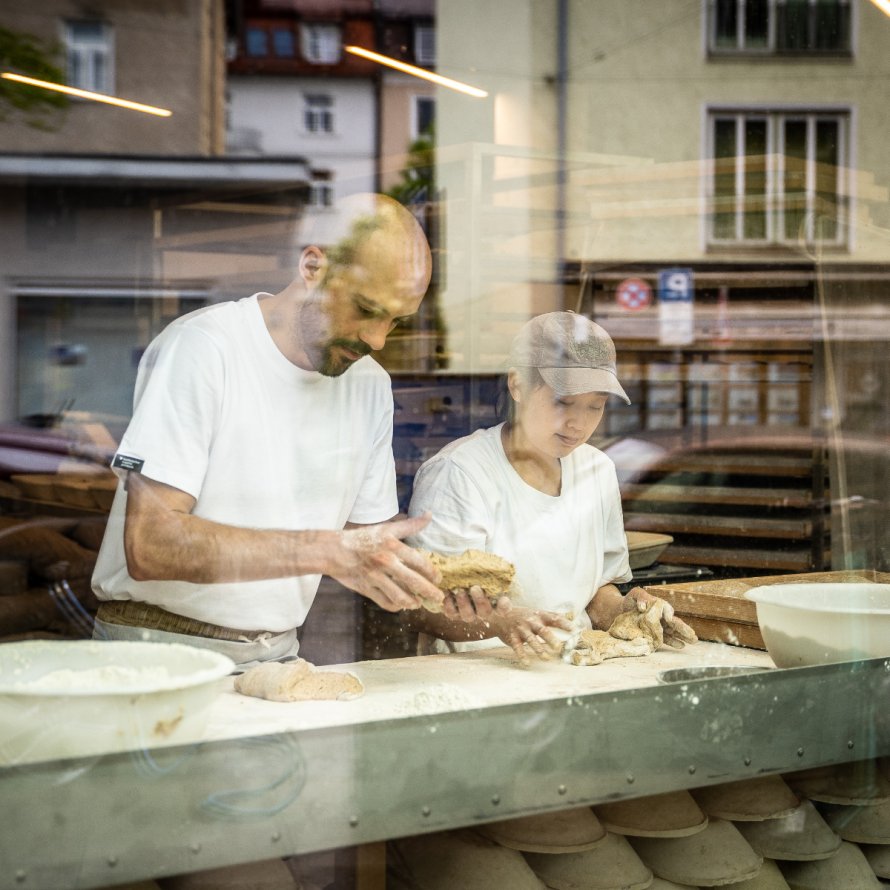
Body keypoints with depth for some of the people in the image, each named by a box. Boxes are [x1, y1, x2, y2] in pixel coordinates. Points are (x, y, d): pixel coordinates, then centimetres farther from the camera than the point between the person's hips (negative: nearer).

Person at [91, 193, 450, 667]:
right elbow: (149, 544, -22)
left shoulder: (370, 384, 8)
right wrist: (327, 551, -26)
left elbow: (368, 535, 13)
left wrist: (416, 577, -9)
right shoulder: (201, 349, -14)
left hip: (277, 657, 6)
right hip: (160, 653, -6)